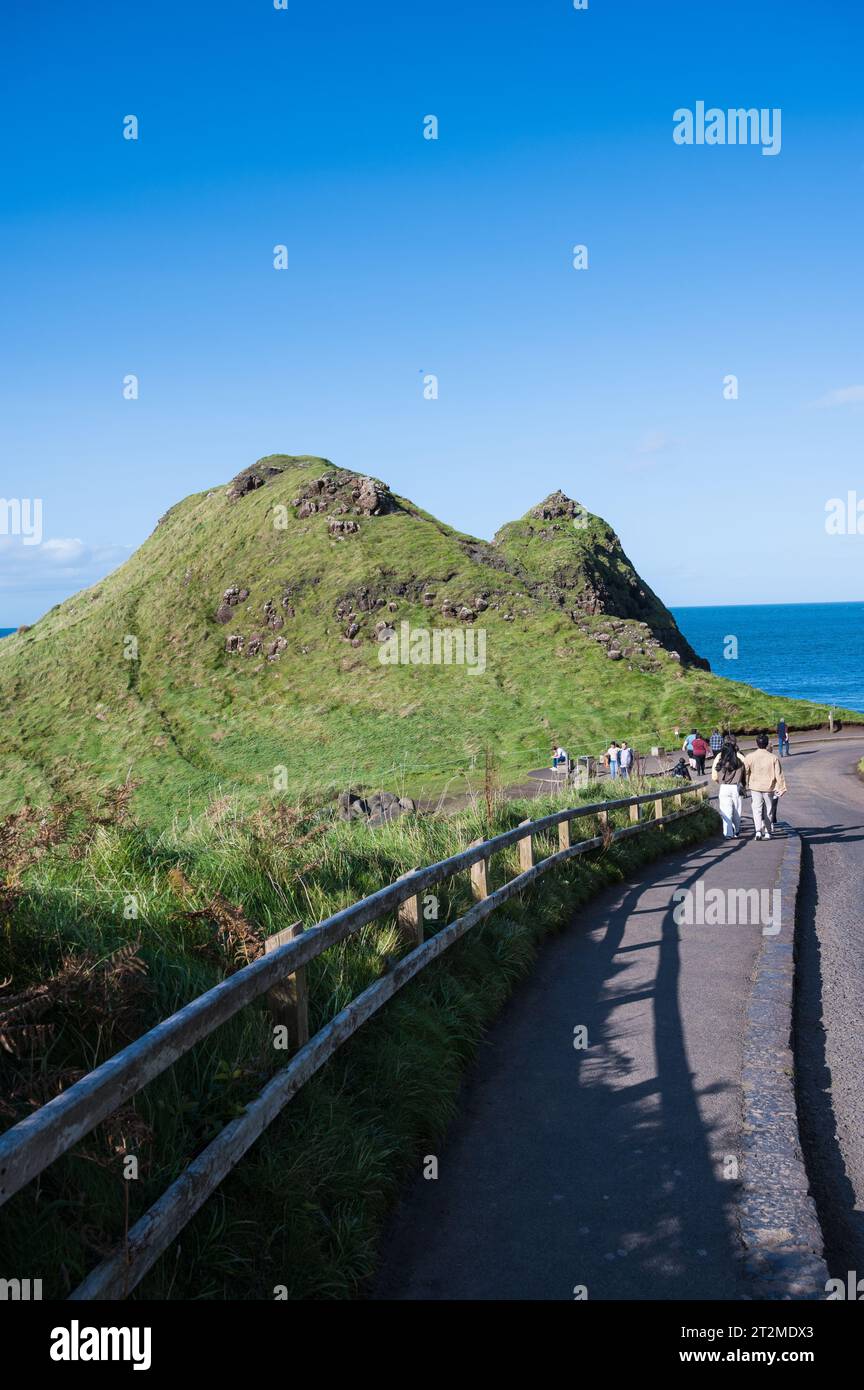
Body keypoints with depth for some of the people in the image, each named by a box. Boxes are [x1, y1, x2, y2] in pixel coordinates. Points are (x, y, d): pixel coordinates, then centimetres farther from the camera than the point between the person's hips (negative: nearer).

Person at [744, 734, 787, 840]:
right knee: (767, 811, 13)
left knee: (757, 809, -2)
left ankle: (758, 830, -21)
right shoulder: (773, 758, -5)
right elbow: (779, 774, -3)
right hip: (769, 787, 1)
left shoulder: (749, 757, -6)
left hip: (755, 787, -1)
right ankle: (767, 832, 18)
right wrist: (781, 788, 3)